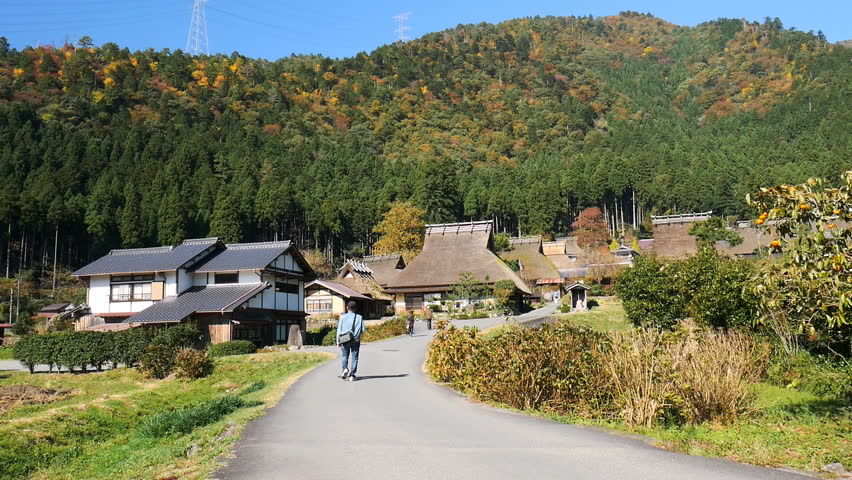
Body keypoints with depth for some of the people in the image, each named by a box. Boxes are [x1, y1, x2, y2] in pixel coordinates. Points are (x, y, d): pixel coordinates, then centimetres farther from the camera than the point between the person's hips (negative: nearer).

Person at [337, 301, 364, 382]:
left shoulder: (343, 317, -1)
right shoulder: (359, 317, 1)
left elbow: (339, 330, -2)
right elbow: (363, 330, -1)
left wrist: (338, 341, 3)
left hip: (345, 340, 0)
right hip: (355, 341, 0)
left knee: (345, 356, 16)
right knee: (354, 357, 4)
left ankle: (345, 369, -7)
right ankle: (352, 375, -3)